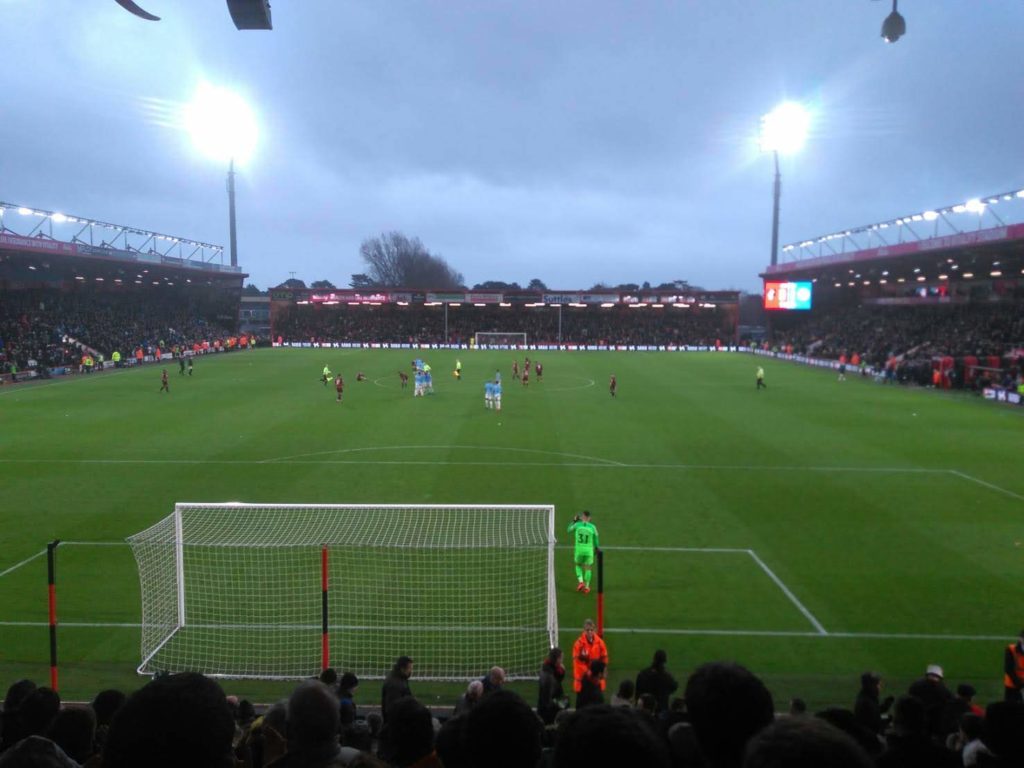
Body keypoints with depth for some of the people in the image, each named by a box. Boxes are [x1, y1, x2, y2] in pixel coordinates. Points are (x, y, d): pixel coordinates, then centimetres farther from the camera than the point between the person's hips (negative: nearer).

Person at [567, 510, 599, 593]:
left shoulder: (577, 525, -9)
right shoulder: (592, 527, -8)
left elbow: (569, 530, 12)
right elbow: (596, 540, 3)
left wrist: (574, 520, 21)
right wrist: (596, 548, 22)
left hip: (578, 550, 0)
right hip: (589, 551, 0)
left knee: (578, 566, 24)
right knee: (588, 568, 17)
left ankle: (580, 582, 6)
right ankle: (586, 587, 22)